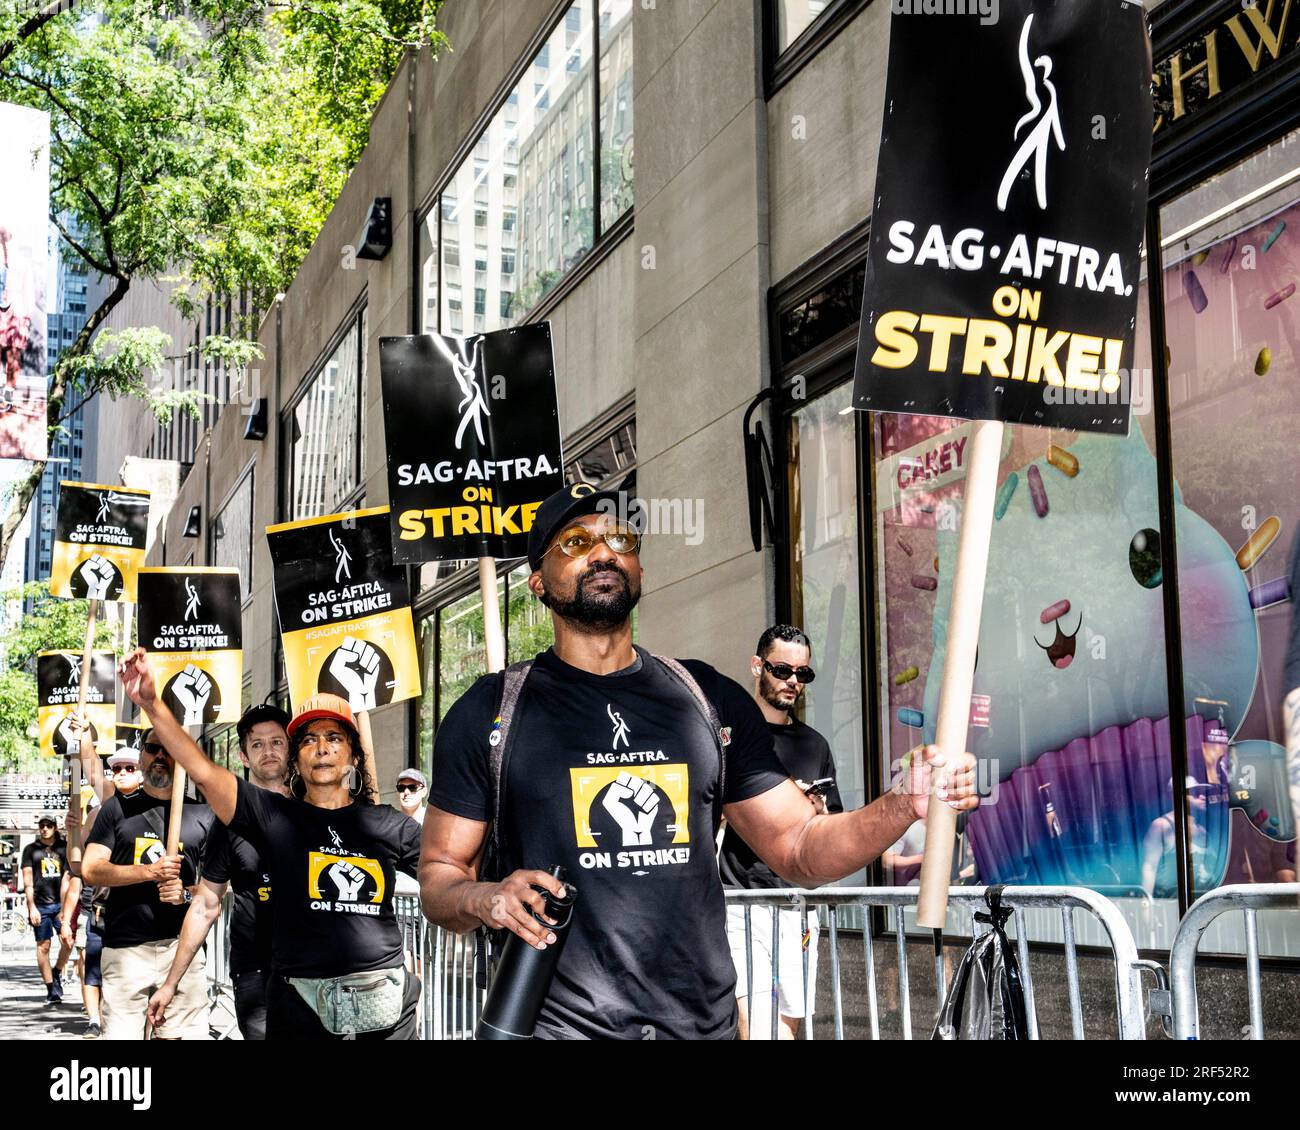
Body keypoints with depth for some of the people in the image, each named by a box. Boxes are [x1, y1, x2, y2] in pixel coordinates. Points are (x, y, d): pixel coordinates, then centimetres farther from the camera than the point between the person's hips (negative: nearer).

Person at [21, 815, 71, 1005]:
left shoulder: (64, 849, 10)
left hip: (60, 903, 1)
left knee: (67, 941, -10)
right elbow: (28, 881, 5)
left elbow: (67, 878, 7)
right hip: (40, 905, 0)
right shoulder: (31, 850, 9)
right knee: (43, 946, 0)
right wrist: (32, 907, -4)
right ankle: (51, 989, 6)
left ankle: (57, 972, 16)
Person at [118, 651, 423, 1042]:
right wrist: (151, 703, -17)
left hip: (385, 1007, 1)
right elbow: (204, 772, -8)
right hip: (301, 1005, -1)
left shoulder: (389, 824, 6)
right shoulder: (274, 816, 2)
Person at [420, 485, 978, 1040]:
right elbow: (438, 875, 2)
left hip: (704, 1022, 3)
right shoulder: (490, 711, -1)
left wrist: (905, 805, -9)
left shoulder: (711, 699, 7)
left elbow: (800, 849, 7)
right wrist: (486, 899, -20)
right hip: (556, 1025, -2)